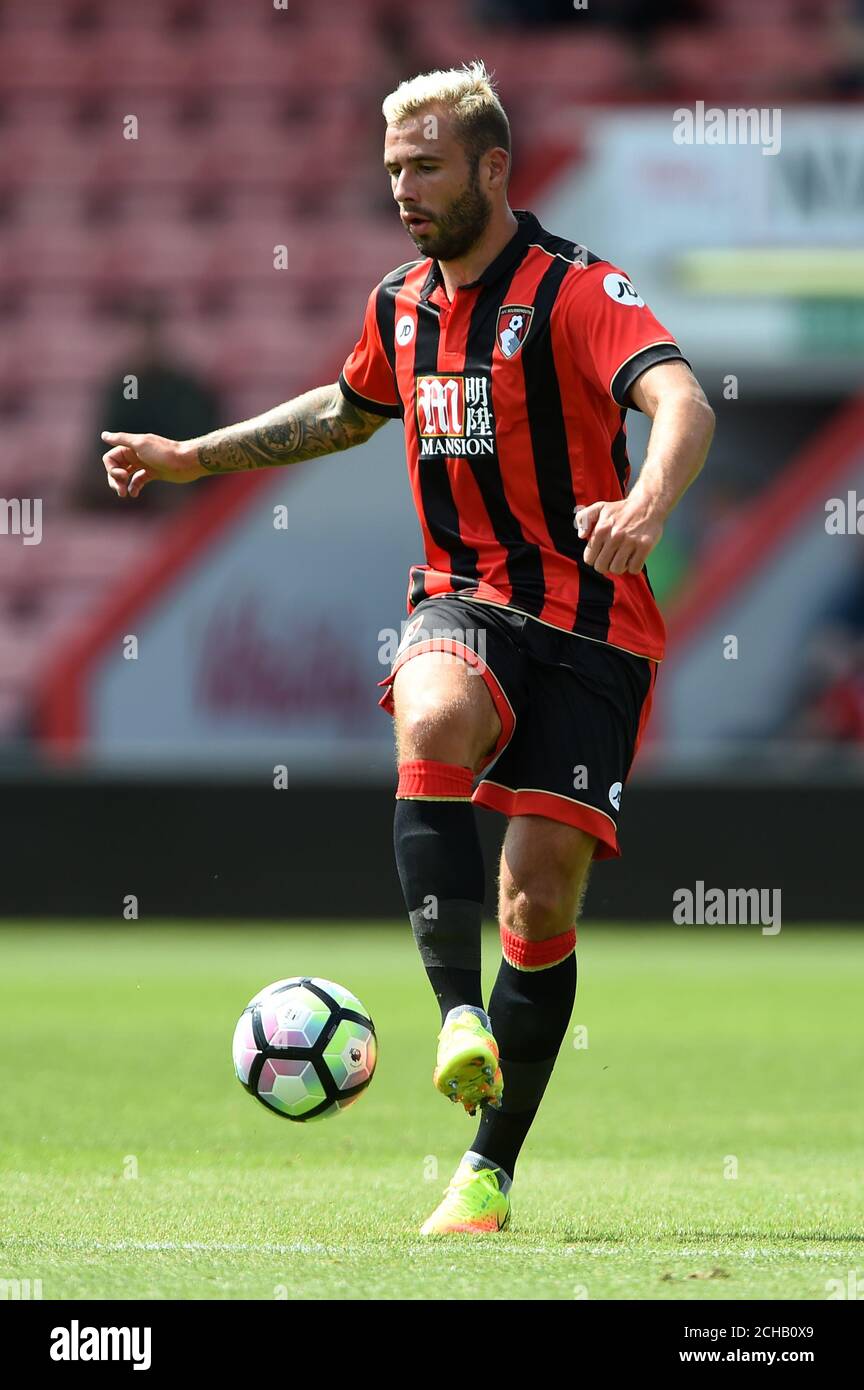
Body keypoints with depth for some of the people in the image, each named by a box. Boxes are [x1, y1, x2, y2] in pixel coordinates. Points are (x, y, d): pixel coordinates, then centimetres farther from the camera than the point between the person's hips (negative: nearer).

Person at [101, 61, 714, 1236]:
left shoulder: (576, 291, -11)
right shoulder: (403, 305, 10)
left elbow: (683, 403, -29)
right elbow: (346, 411, 33)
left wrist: (645, 505, -50)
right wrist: (190, 458, 30)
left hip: (588, 619, -4)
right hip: (465, 599, 4)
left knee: (542, 886, -8)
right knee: (434, 723, -33)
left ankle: (490, 1171, 5)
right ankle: (459, 1016, -40)